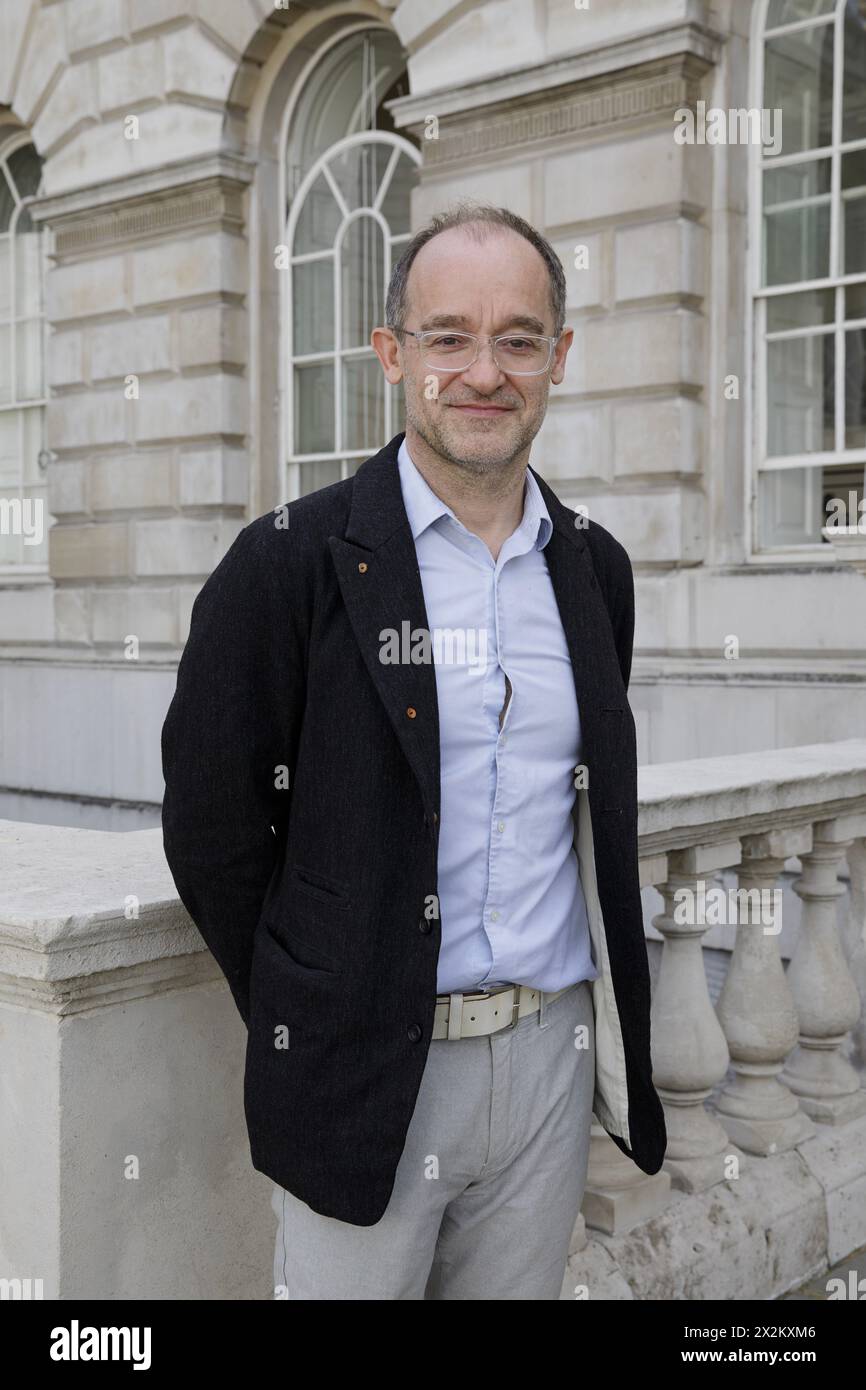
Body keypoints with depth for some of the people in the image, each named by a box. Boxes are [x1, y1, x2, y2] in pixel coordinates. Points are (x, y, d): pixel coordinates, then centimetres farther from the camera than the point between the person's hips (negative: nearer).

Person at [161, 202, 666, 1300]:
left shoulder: (596, 568, 6)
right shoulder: (290, 562, -10)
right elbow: (211, 830, -6)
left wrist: (607, 1040, 11)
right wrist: (309, 1033, 0)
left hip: (554, 1060, 4)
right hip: (368, 1076, -4)